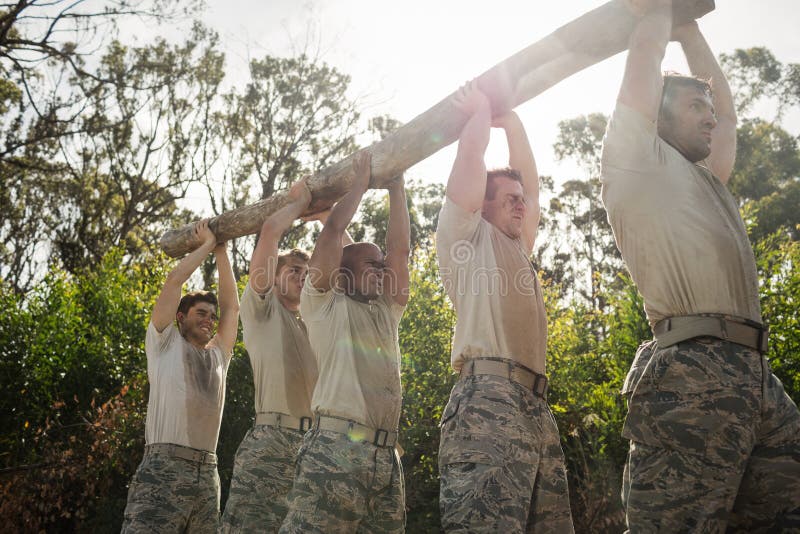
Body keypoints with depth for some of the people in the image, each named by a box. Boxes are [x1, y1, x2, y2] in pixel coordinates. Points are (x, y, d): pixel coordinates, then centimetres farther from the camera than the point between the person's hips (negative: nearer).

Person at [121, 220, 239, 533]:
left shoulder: (218, 355, 23)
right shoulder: (165, 344, 10)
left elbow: (232, 306, 23)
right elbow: (174, 280, 5)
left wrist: (221, 251, 25)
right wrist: (208, 243, 15)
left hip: (207, 474, 6)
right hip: (163, 469, -5)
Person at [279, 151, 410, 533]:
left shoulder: (386, 313, 26)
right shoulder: (325, 306, 10)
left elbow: (400, 248, 21)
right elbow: (333, 230, 4)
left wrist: (396, 187, 24)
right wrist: (359, 183, 16)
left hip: (386, 456, 6)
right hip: (336, 448, -6)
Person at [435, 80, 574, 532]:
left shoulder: (515, 250, 34)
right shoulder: (466, 233, 12)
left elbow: (531, 182, 38)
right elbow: (472, 154, 6)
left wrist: (511, 119, 40)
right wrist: (481, 109, 24)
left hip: (535, 408, 9)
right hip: (489, 399, -8)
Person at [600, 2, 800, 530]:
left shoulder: (706, 179, 33)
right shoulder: (638, 160, 10)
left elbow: (726, 103, 42)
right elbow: (647, 50, 11)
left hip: (756, 375, 8)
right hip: (693, 374, -8)